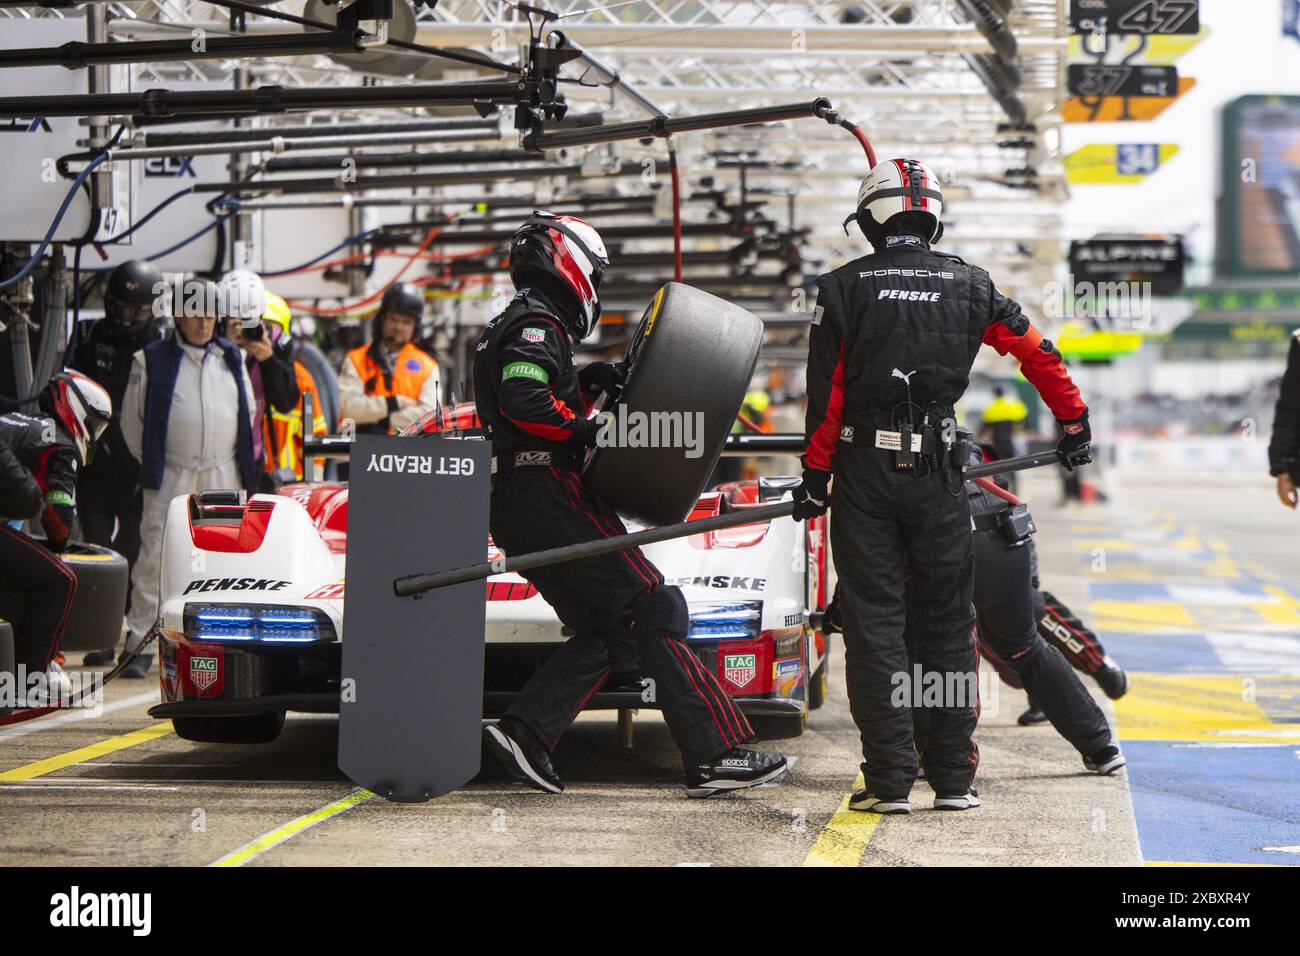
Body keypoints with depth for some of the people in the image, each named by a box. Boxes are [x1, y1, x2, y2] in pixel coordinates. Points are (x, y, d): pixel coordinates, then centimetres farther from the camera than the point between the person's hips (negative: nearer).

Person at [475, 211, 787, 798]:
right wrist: (584, 427, -15)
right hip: (548, 496, -10)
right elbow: (523, 400, -25)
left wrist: (587, 386, 12)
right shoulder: (537, 326, -9)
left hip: (513, 509, 10)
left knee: (603, 630, 12)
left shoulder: (508, 329, 24)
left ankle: (524, 732, -1)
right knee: (655, 611, -9)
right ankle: (713, 755, -13)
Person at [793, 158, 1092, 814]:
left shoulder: (842, 289, -2)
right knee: (947, 623, 10)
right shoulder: (969, 286, 5)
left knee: (873, 622, 3)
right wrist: (1074, 422, 24)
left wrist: (816, 475, 4)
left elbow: (826, 394, -4)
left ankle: (889, 779, 0)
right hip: (939, 473, 2)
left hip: (864, 471, -2)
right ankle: (954, 778, 11)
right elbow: (1039, 355, 11)